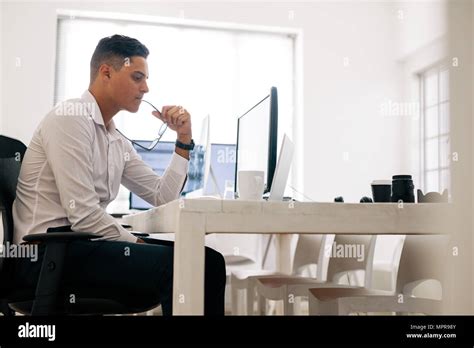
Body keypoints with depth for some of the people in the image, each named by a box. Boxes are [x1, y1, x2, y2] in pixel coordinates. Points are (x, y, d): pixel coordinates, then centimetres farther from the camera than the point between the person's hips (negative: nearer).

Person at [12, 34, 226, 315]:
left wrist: (184, 140, 8)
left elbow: (162, 197, 15)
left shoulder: (118, 142, 15)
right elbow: (83, 213, -20)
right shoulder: (72, 116, -12)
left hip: (83, 243, 9)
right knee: (177, 263, -26)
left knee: (208, 261, -3)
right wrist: (139, 244, -12)